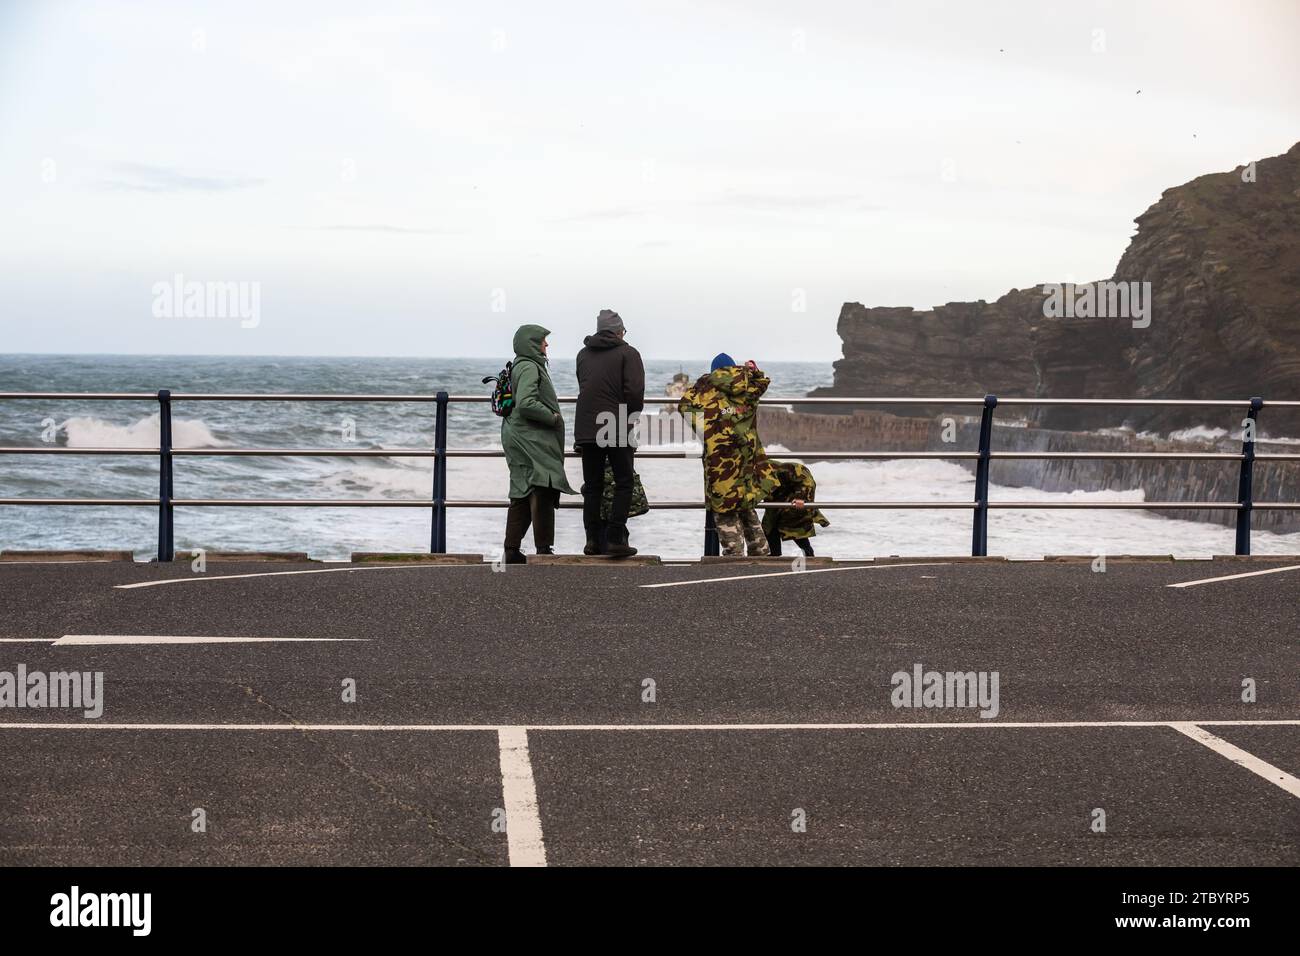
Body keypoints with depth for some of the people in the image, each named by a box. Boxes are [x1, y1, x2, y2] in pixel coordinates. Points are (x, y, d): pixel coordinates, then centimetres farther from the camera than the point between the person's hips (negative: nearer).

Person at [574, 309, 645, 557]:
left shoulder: (583, 354, 14)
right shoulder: (627, 353, -3)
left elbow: (583, 388, 16)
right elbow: (635, 390, -12)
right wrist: (632, 416, 1)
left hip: (586, 429, 5)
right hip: (618, 430, -5)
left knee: (592, 485, 11)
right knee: (623, 484, 3)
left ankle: (593, 540, 8)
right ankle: (615, 538, -6)